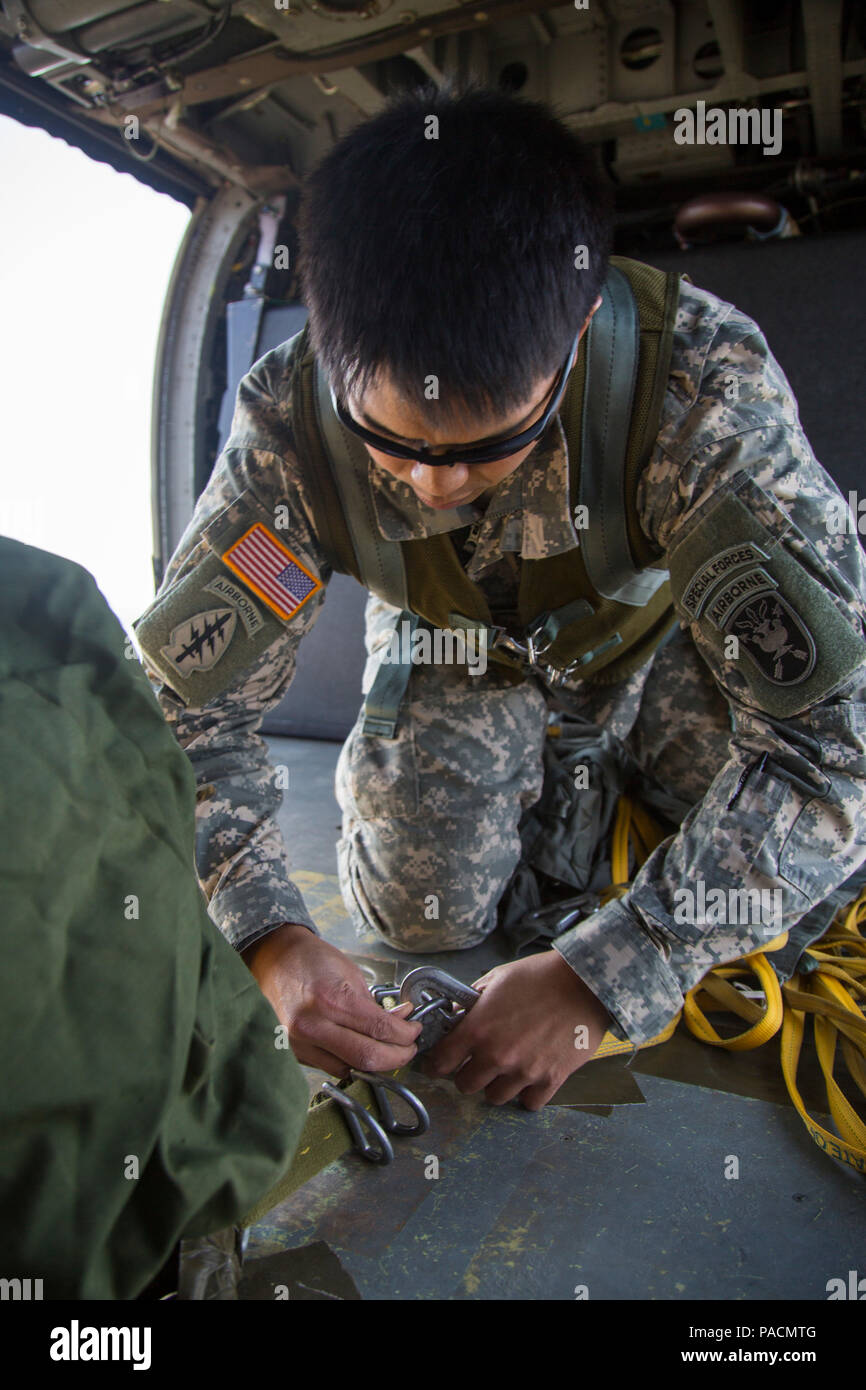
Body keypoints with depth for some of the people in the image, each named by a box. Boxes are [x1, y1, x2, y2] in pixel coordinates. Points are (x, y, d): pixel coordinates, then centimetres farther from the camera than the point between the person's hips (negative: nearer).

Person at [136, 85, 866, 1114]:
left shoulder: (702, 380, -37)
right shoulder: (290, 423, -30)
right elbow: (185, 698, -23)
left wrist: (602, 977, -42)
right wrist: (270, 939, -37)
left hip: (653, 630, 0)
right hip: (452, 644, 1)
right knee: (417, 911, -10)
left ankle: (615, 782, 20)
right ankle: (546, 791, 21)